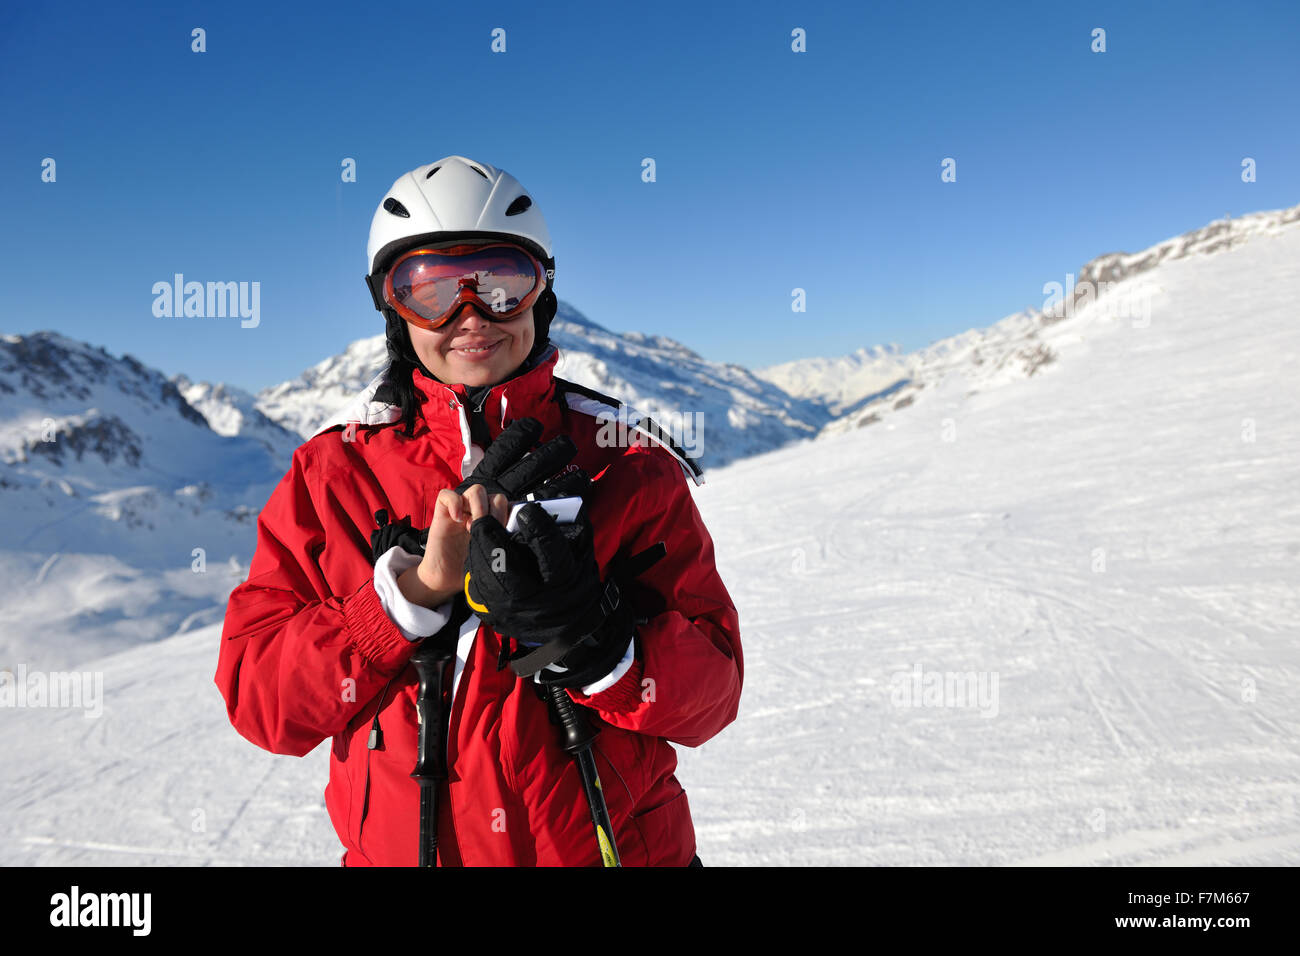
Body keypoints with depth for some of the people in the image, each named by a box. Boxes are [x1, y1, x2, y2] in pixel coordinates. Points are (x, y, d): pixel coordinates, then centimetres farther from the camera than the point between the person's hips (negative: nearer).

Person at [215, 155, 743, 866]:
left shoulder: (628, 464, -9)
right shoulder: (333, 471, -6)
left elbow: (712, 689, -12)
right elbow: (257, 700, -13)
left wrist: (594, 637, -31)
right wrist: (417, 585, -26)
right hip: (397, 848, 1)